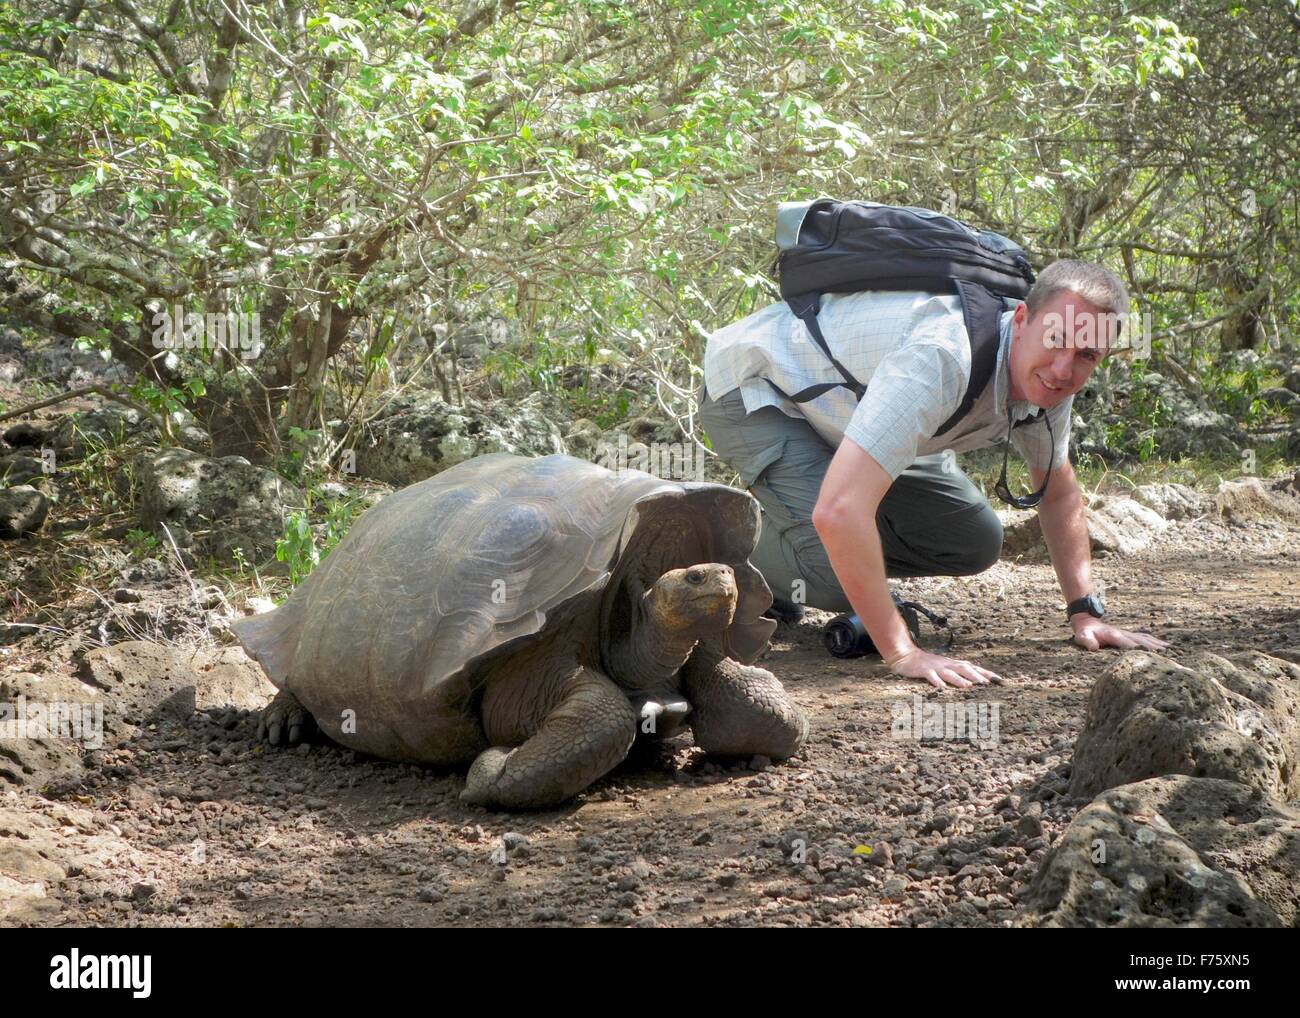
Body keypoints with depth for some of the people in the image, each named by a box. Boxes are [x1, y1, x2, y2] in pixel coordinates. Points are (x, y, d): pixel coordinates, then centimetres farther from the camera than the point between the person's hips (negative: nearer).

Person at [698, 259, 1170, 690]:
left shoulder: (1044, 379, -13)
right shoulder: (944, 358, -41)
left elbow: (1058, 494, 7)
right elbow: (838, 512, -48)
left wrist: (1085, 613, -5)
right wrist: (902, 653, -44)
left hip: (841, 409, 8)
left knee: (974, 543, 1)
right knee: (835, 569, -29)